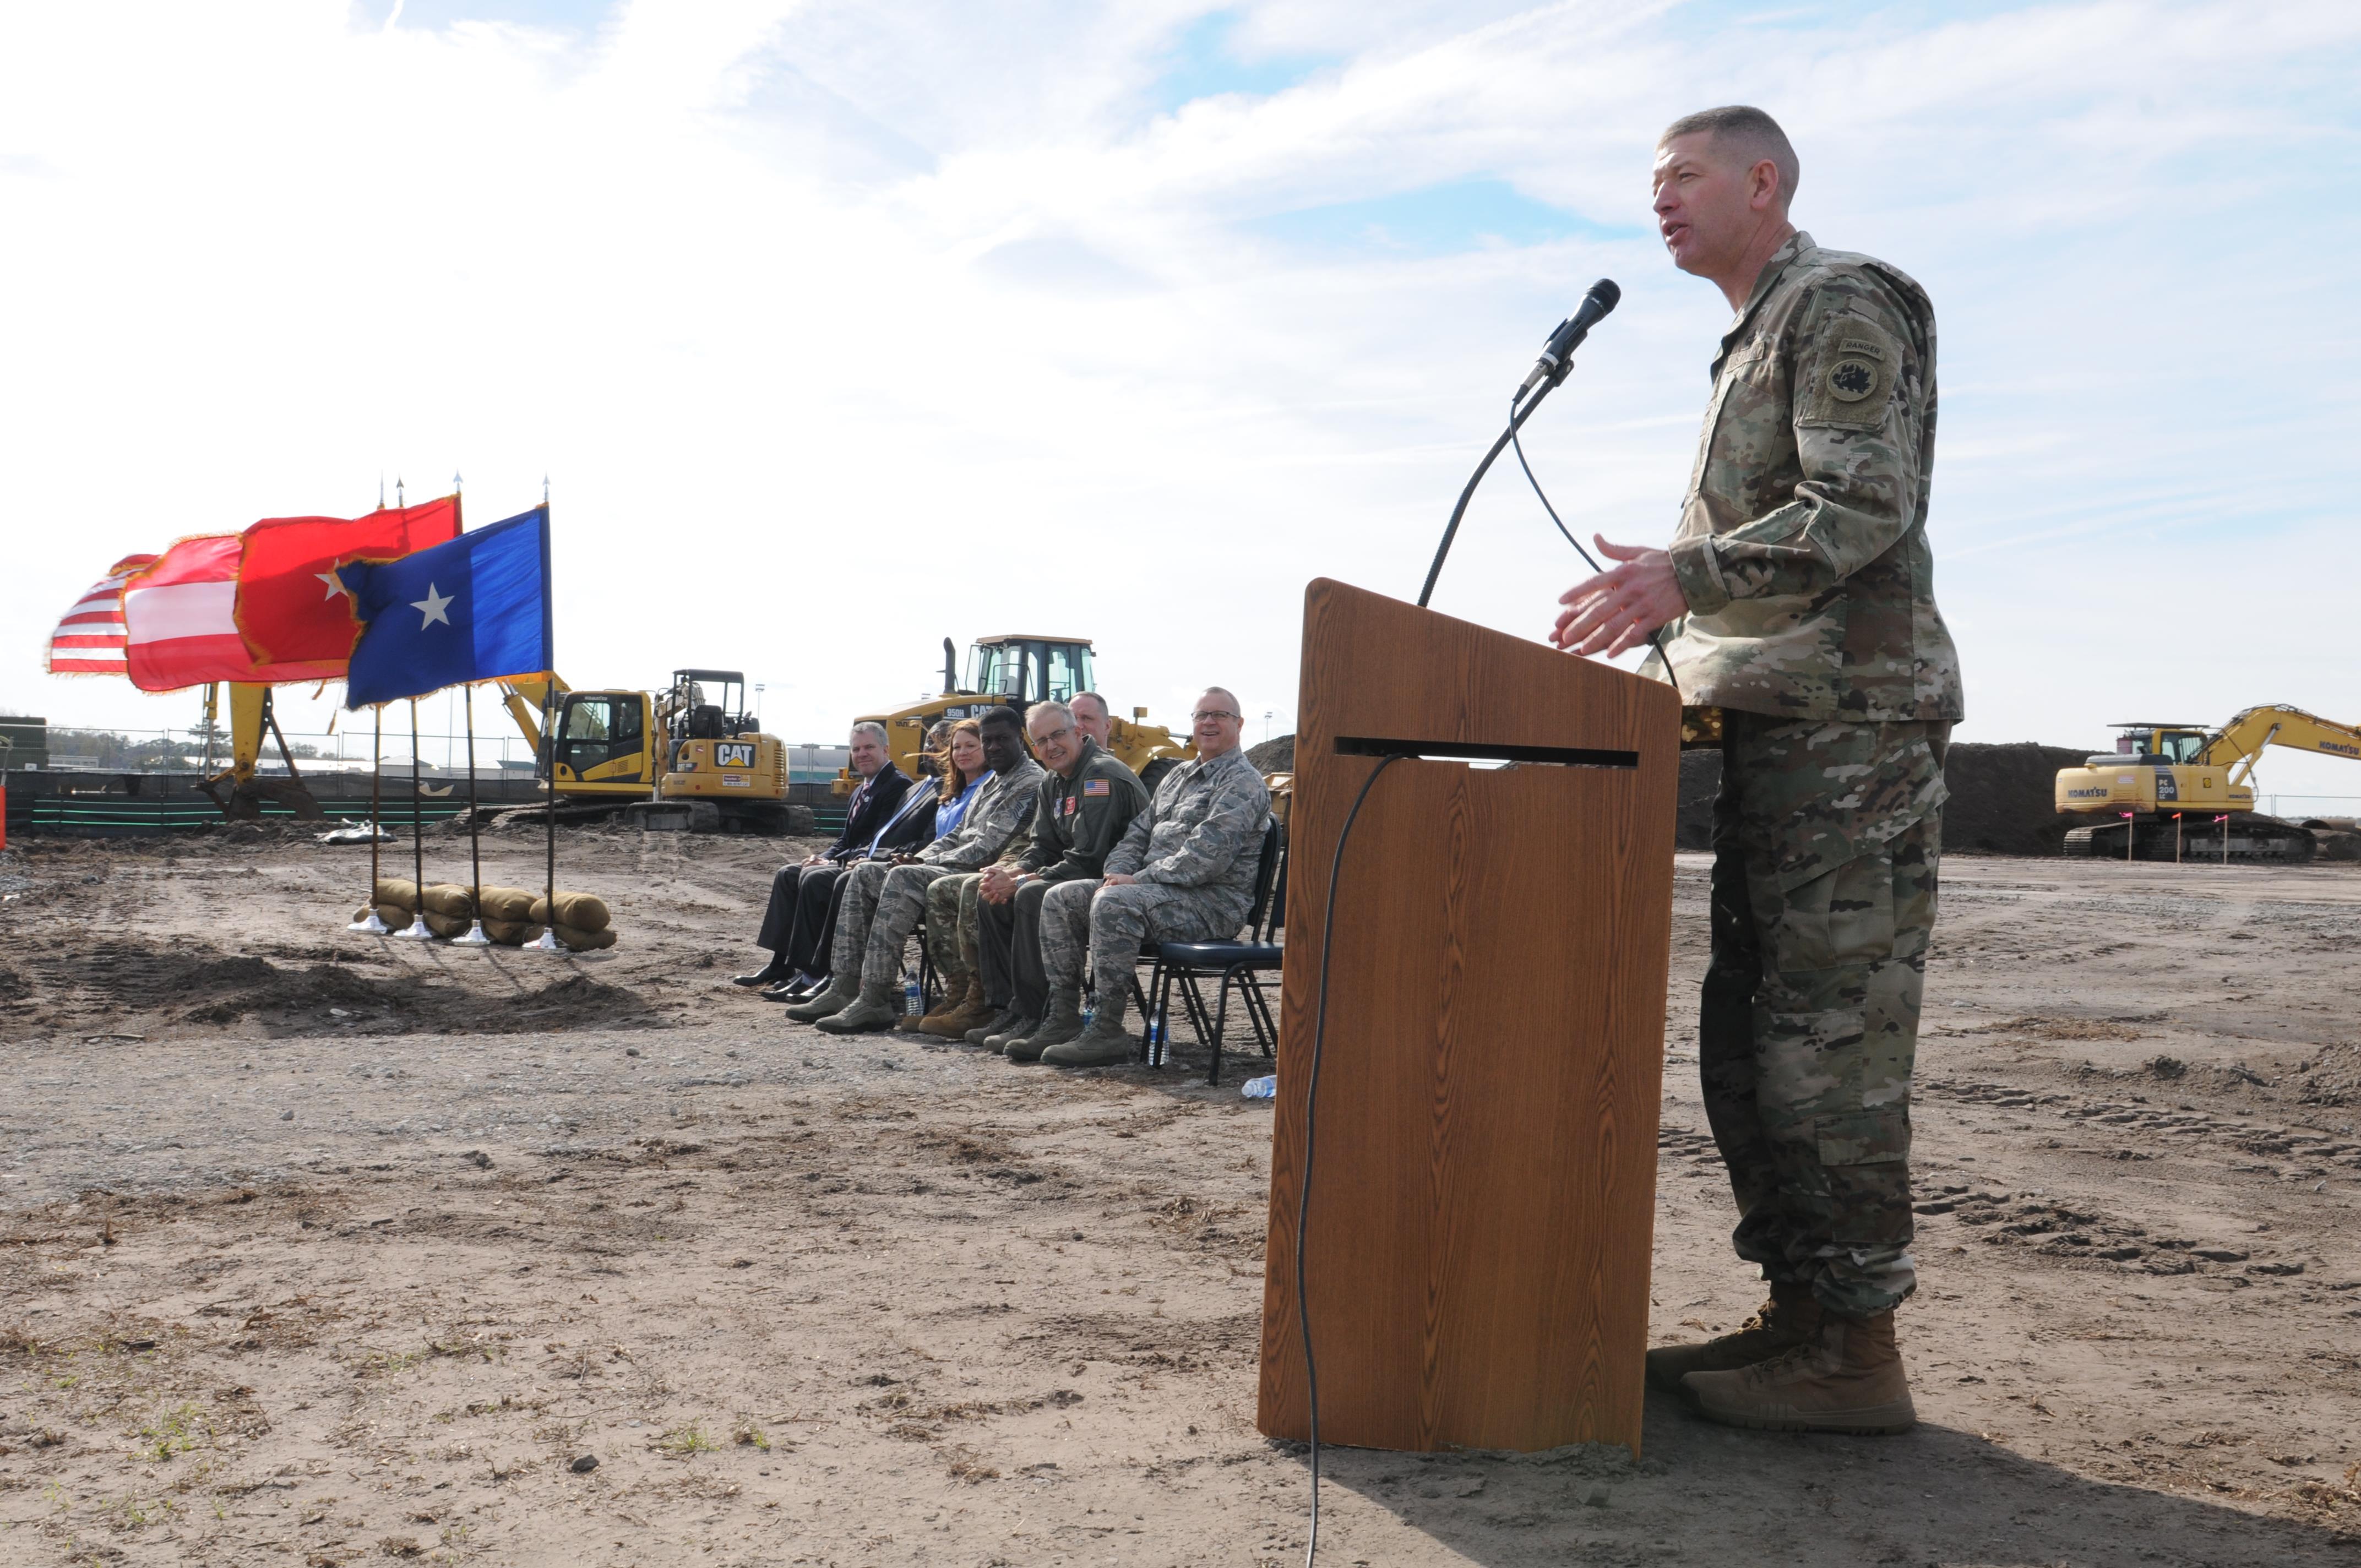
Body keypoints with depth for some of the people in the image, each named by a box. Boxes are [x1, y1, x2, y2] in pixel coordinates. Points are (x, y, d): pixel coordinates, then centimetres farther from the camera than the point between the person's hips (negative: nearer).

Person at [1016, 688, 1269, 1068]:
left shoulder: (1243, 783, -6)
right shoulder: (1179, 776, 23)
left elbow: (1209, 854, -19)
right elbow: (1140, 831, 21)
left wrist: (1139, 879, -19)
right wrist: (1119, 872, -1)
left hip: (1212, 902, -9)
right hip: (1158, 891, 9)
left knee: (1112, 903, -33)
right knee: (1061, 898, -4)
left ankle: (1108, 1031, -29)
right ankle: (1063, 1019, -7)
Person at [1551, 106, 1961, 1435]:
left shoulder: (1841, 304, -3)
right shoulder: (1754, 342, 26)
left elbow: (1864, 508, -17)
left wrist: (1687, 575, -25)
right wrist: (1665, 618, 18)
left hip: (1851, 722, -10)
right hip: (1774, 725, 10)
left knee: (1831, 1032, -10)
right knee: (1750, 1036, 8)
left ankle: (1856, 1349, -3)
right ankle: (1799, 1317, 15)